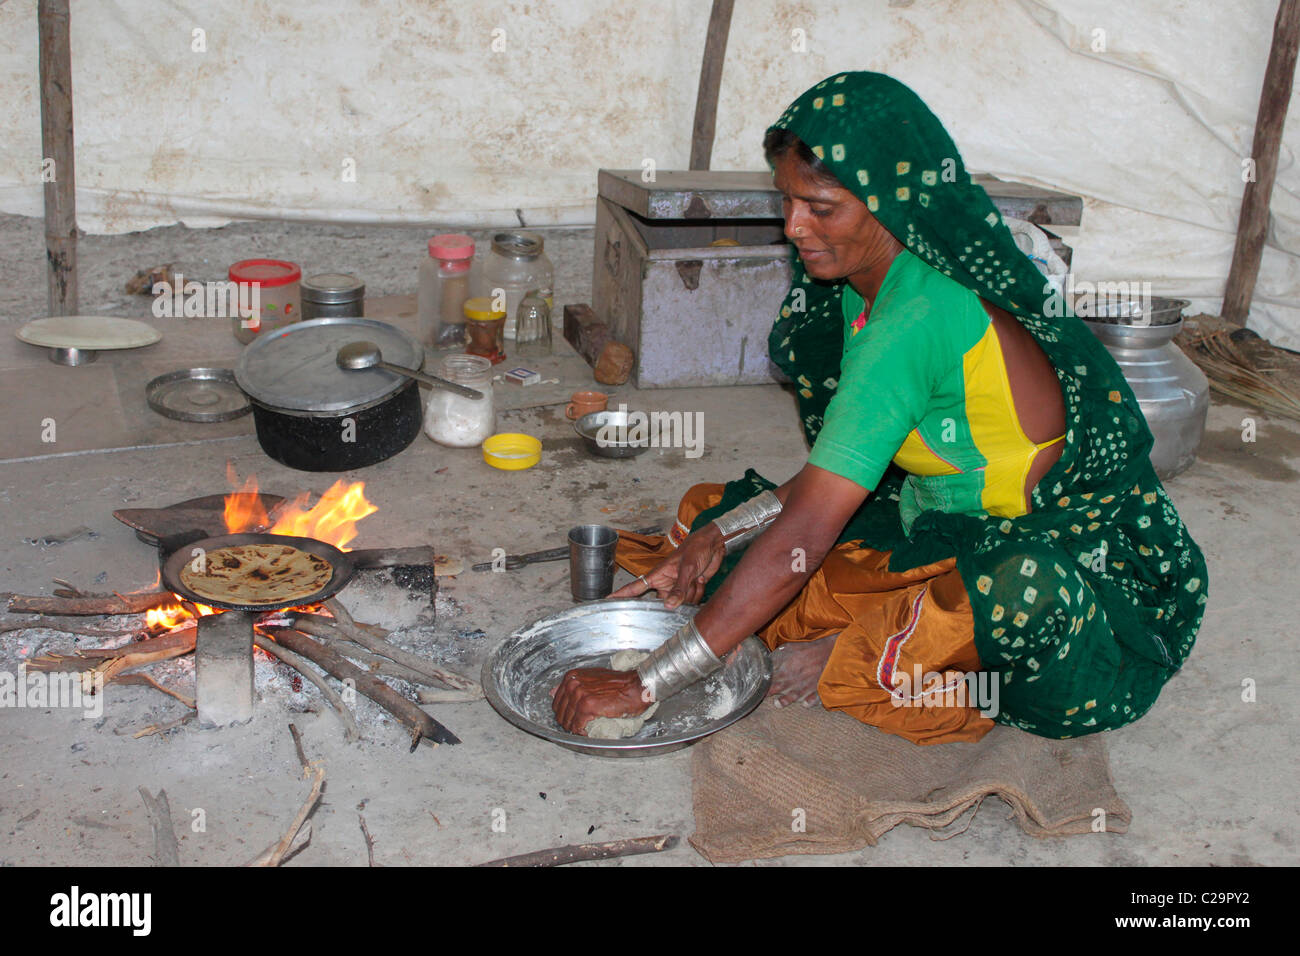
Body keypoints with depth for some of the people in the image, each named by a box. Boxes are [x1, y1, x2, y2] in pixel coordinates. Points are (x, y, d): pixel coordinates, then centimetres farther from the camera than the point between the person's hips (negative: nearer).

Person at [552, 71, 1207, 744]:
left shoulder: (921, 317, -29)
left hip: (1070, 553, -8)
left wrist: (643, 685, -31)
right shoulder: (866, 287, -1)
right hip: (951, 524, 8)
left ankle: (854, 663, -18)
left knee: (1030, 592, -43)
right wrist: (722, 531, -7)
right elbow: (834, 474, 7)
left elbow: (806, 534, -33)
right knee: (713, 511, 0)